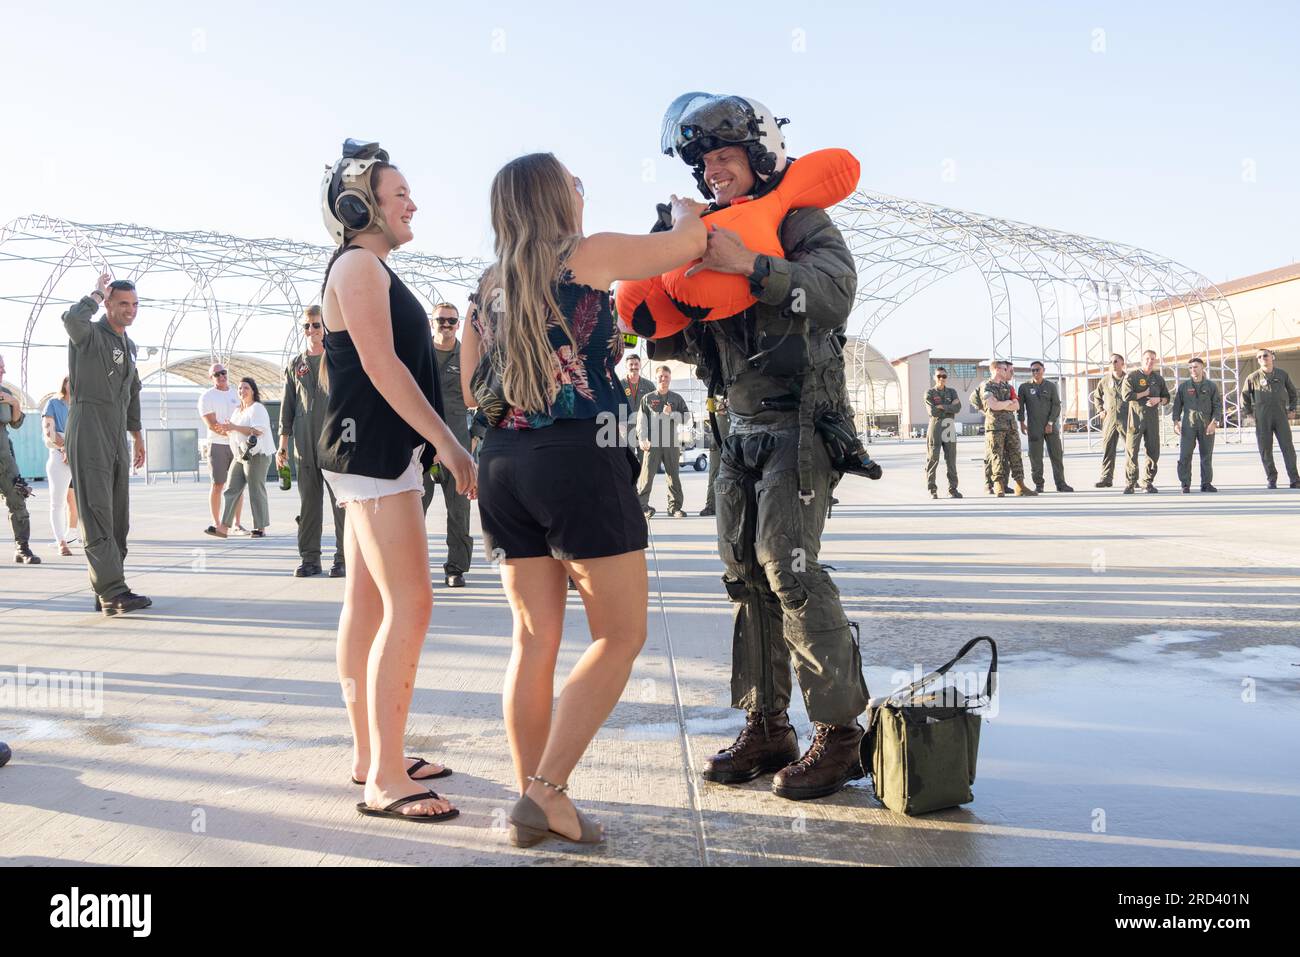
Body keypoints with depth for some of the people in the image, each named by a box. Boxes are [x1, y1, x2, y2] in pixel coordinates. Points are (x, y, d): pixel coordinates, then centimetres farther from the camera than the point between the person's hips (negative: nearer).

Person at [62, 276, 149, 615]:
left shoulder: (129, 345, 20)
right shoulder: (89, 334, -5)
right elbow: (72, 318, -30)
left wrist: (137, 435, 28)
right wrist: (96, 293, -13)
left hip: (117, 437, 9)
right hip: (89, 432, -8)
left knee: (118, 518, 9)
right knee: (97, 513, -12)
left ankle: (107, 591, 15)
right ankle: (113, 593, -19)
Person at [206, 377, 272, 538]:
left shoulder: (258, 408, -5)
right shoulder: (237, 411, 22)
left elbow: (258, 430, -19)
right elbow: (233, 433, 30)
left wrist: (235, 428, -16)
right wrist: (225, 431, 7)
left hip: (256, 455, -8)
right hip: (239, 456, 9)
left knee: (256, 491, -5)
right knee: (231, 490, 0)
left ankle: (261, 528, 2)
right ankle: (223, 528, -3)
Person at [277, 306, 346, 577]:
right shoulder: (294, 365, 15)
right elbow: (287, 405, 15)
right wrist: (283, 444, 10)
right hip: (304, 442, 3)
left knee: (340, 499, -4)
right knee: (308, 501, 4)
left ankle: (343, 558, 2)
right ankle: (309, 558, 10)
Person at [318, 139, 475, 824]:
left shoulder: (368, 268, 22)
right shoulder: (360, 265, -9)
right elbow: (381, 364, -17)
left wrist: (429, 443, 19)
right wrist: (448, 442, -18)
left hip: (374, 453, 11)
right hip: (373, 452, -11)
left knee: (368, 606, 11)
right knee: (410, 606, -15)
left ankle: (370, 754, 19)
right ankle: (386, 781, -12)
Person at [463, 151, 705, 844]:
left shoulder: (489, 285, 14)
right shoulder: (590, 254, -2)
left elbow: (472, 384, 20)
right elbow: (691, 241, 9)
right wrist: (684, 205, 31)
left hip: (503, 462, 7)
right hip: (580, 461, -6)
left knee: (534, 639, 11)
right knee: (621, 636, 3)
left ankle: (530, 804, 15)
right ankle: (547, 790, -4)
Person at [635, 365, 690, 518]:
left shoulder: (677, 399, 13)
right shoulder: (647, 399, 7)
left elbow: (686, 416, 7)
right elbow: (641, 421, 3)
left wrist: (671, 413, -8)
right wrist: (642, 440, -8)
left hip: (672, 444, 2)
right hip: (652, 444, -2)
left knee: (674, 476, 5)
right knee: (647, 475, -7)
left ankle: (675, 506, 12)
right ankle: (641, 505, 0)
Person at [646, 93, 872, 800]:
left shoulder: (800, 221, -5)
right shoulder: (709, 238, 16)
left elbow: (835, 289, -25)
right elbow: (695, 343, 16)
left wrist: (752, 265, -34)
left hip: (801, 425, -7)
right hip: (742, 429, 7)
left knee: (788, 564, -15)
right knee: (745, 571, 3)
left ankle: (838, 733, -6)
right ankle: (767, 728, 10)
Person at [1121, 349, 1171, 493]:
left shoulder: (1158, 378, 13)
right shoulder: (1132, 376, -2)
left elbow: (1166, 398, 17)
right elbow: (1126, 396, -14)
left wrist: (1158, 399, -5)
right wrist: (1145, 393, -6)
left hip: (1153, 418, 4)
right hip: (1135, 418, -4)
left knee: (1153, 452, 4)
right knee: (1131, 451, -8)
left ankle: (1148, 482, 15)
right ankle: (1130, 484, -3)